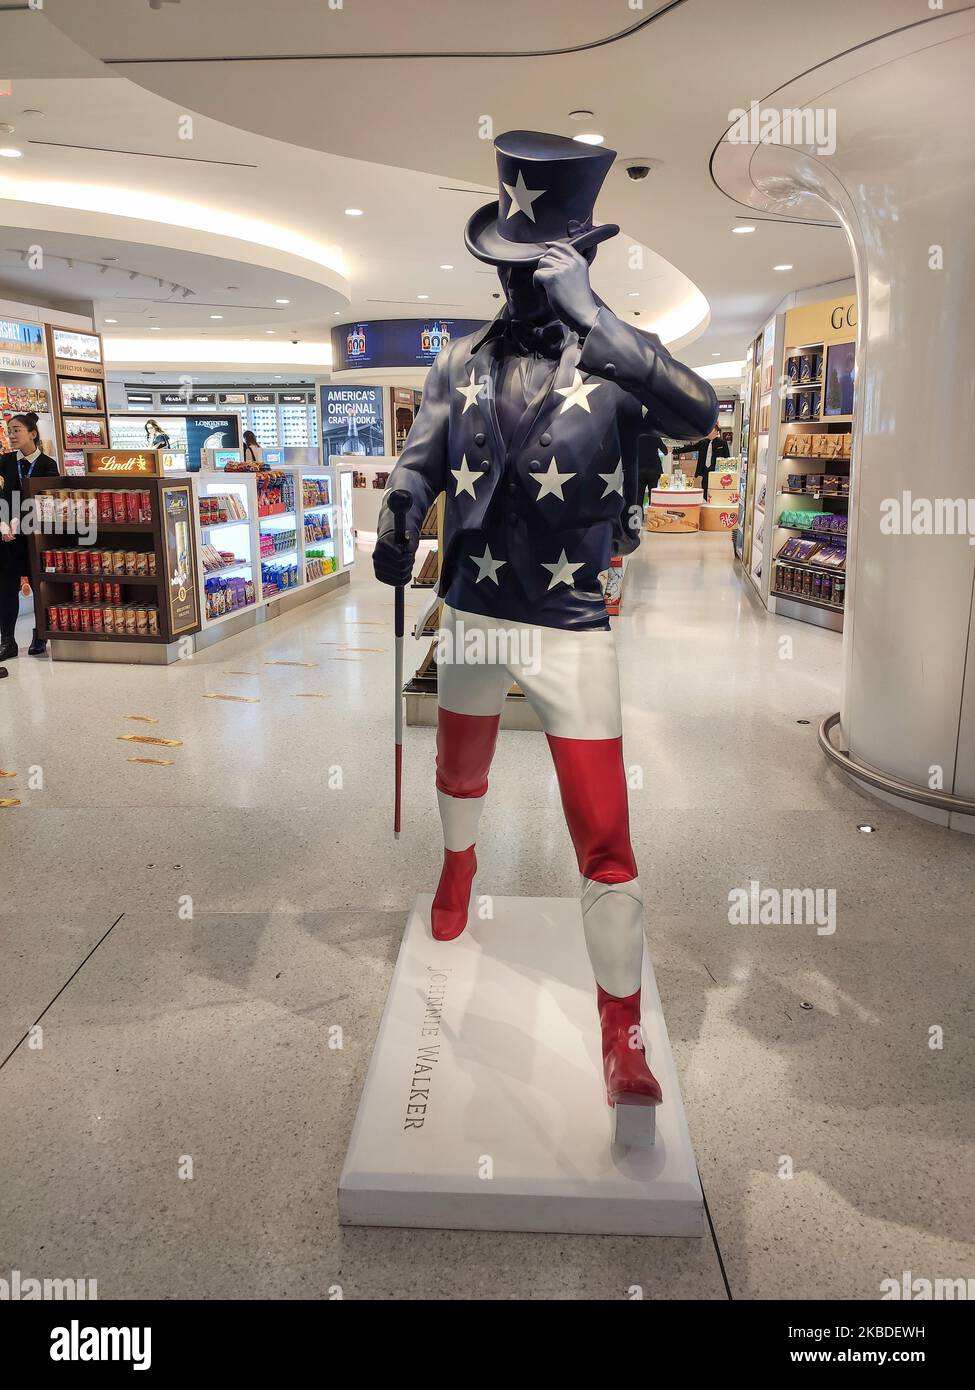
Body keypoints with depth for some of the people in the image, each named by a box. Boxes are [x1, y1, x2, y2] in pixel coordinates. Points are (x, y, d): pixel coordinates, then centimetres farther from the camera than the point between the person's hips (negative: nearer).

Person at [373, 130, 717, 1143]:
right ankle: (458, 868, 59)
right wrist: (398, 519, -20)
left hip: (574, 631, -3)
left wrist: (591, 320, -36)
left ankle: (622, 1041, 10)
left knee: (604, 836, -5)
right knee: (462, 770, 25)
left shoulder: (618, 364, -9)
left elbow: (698, 415, -27)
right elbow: (420, 459, 3)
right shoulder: (461, 364, 1)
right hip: (472, 615, 4)